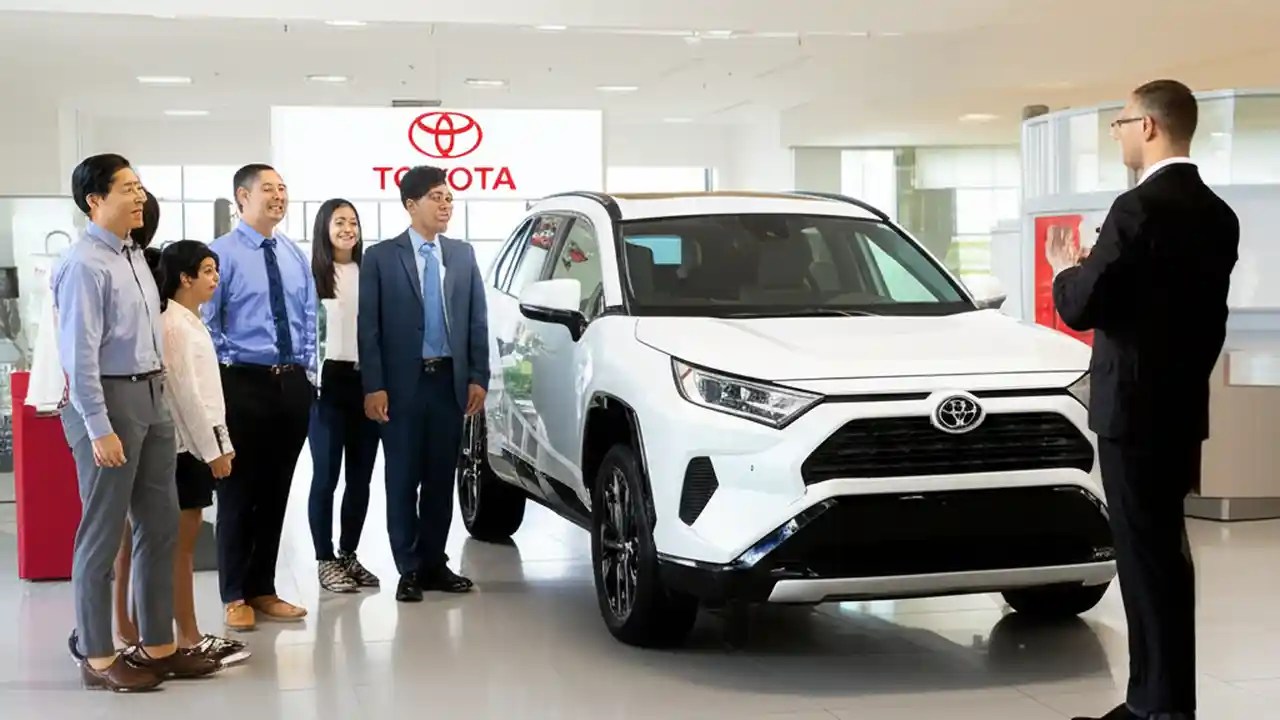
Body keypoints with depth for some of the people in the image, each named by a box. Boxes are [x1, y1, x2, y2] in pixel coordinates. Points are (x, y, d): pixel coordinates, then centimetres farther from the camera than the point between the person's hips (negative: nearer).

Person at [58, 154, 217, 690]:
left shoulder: (135, 256, 11)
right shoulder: (85, 264, -15)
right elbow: (80, 353, -18)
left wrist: (157, 397, 13)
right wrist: (99, 428, -20)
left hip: (151, 397, 9)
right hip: (109, 400, -9)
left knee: (161, 526, 13)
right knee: (102, 535, 1)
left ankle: (158, 646, 23)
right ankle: (97, 658, 12)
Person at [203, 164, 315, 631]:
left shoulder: (296, 256, 12)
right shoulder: (222, 253, -7)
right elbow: (205, 323, -9)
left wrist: (305, 367, 9)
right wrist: (228, 369, -11)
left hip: (293, 384, 6)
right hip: (244, 384, -6)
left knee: (276, 490, 11)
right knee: (239, 490, 1)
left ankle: (263, 590, 22)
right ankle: (235, 597, 12)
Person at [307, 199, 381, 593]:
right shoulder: (312, 276, -4)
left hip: (367, 380, 4)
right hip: (329, 381, -4)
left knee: (361, 476, 10)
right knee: (326, 476, 0)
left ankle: (349, 555, 22)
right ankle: (326, 561, 9)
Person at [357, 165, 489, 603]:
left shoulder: (463, 255, 9)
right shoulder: (380, 257, -2)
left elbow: (477, 321, 8)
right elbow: (369, 327, -5)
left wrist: (478, 377, 1)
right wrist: (373, 386, -11)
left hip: (449, 380, 3)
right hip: (403, 382, -3)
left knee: (442, 478, 9)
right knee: (403, 480, 3)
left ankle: (434, 563, 19)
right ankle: (410, 569, 11)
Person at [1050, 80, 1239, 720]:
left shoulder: (1140, 208, -18)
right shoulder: (1216, 214, 10)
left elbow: (1081, 308, -18)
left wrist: (1069, 272, 3)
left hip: (1135, 408, -9)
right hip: (1182, 404, 9)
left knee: (1145, 558, -3)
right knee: (1163, 553, 15)